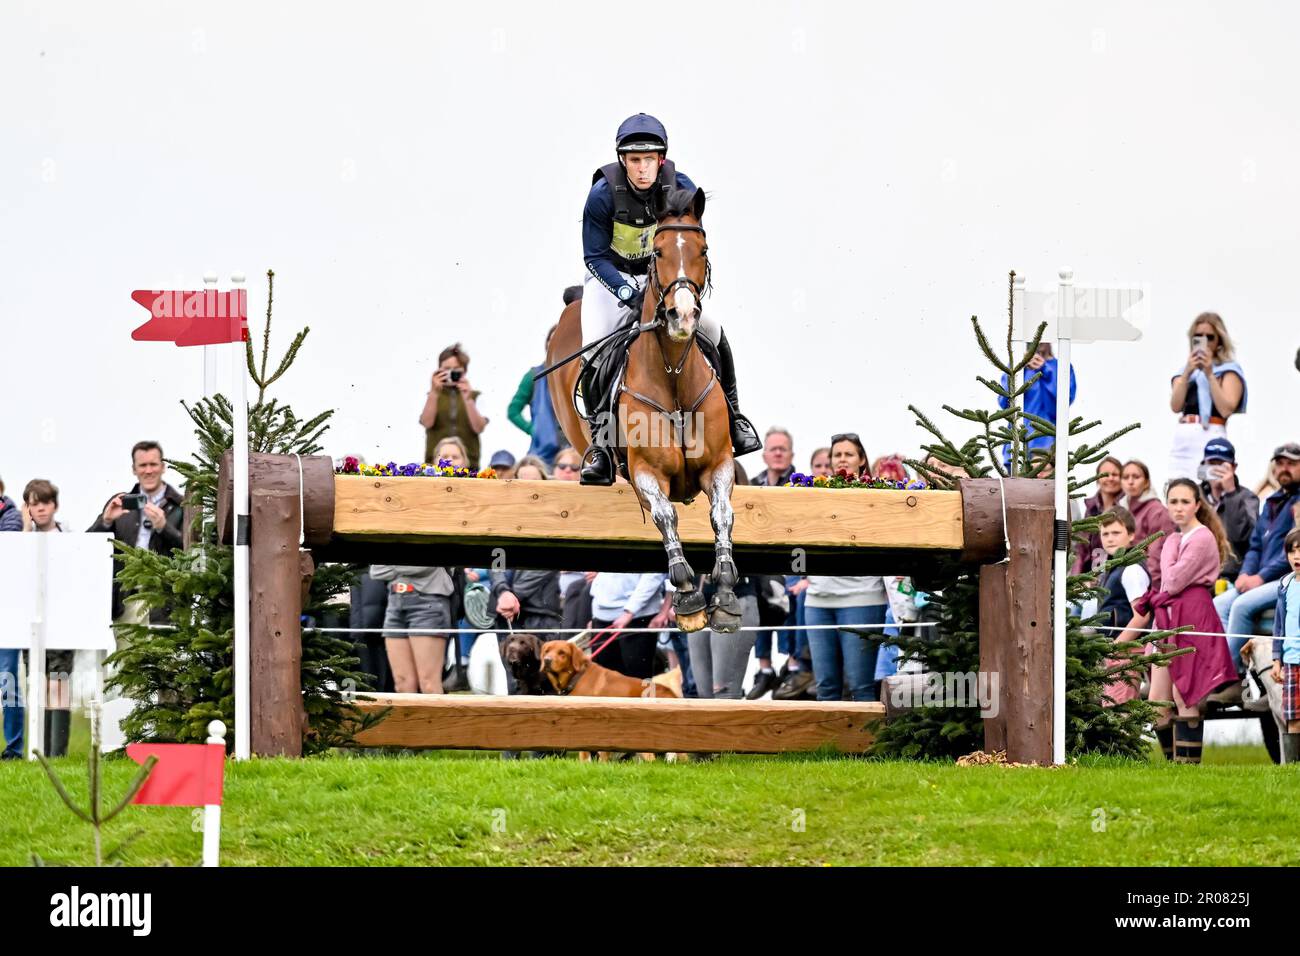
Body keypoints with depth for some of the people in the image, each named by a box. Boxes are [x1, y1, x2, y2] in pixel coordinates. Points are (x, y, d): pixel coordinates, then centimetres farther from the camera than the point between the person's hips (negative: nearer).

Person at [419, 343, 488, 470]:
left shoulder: (475, 397, 9)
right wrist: (434, 392, -16)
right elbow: (427, 422, -8)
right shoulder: (432, 397, 10)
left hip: (467, 462, 0)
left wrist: (467, 398, -14)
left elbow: (479, 428, -4)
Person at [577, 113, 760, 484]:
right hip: (611, 276, -2)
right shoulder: (603, 195, -26)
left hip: (662, 274, 2)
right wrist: (626, 292, -34)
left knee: (710, 329, -10)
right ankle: (600, 445, -6)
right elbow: (595, 257, -20)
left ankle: (731, 414, 10)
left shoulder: (681, 189, -19)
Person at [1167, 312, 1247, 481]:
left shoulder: (1229, 371, 7)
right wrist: (1187, 373, -3)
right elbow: (1176, 406, 6)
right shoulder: (1186, 370, 21)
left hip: (1211, 437, -5)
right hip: (1183, 438, 5)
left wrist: (1209, 374, -9)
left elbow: (1226, 410, -7)